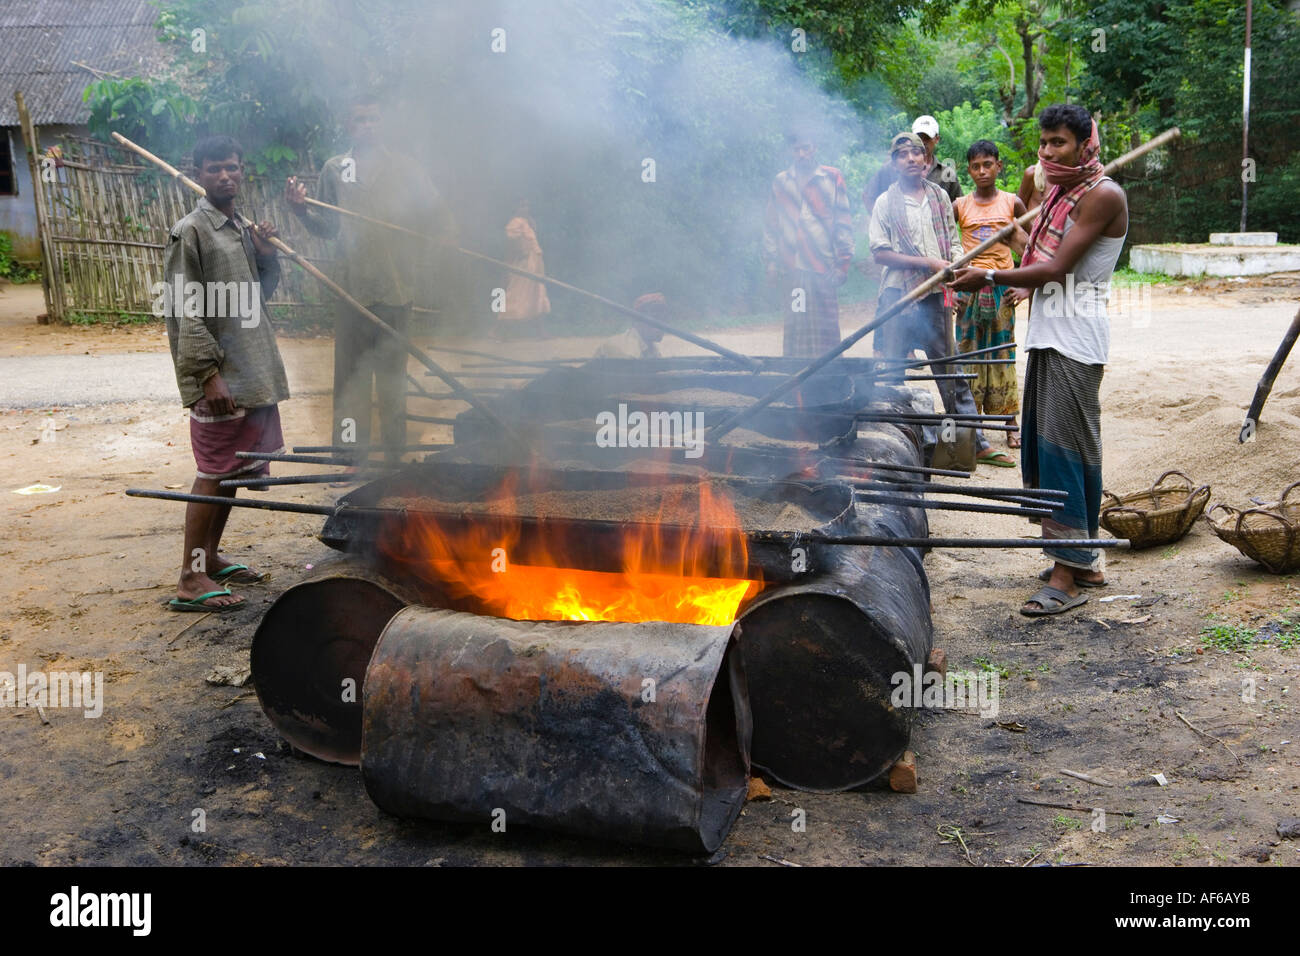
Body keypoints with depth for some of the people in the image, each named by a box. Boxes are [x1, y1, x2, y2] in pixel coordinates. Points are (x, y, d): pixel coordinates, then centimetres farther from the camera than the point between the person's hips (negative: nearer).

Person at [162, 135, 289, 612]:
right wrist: (209, 374, -20)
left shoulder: (243, 228, 15)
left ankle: (210, 557, 27)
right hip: (218, 378, -8)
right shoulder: (191, 232, -9)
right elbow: (184, 312, -14)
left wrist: (267, 255, 3)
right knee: (213, 474, -6)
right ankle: (191, 580, 0)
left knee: (232, 472, 14)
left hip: (253, 373, 8)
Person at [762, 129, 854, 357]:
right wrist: (771, 260, 8)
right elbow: (770, 225, 16)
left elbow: (843, 222, 5)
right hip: (791, 268, 2)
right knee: (795, 326, 3)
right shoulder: (780, 182, 14)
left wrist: (842, 261, -3)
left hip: (823, 267, -2)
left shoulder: (832, 178, 8)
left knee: (826, 326, -3)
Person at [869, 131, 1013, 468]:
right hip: (898, 296, -3)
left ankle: (976, 443, 14)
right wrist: (927, 262, -15)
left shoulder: (940, 197, 10)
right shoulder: (886, 203, -1)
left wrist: (959, 264, -5)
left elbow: (953, 240, 17)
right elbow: (880, 253, -8)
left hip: (935, 297, 3)